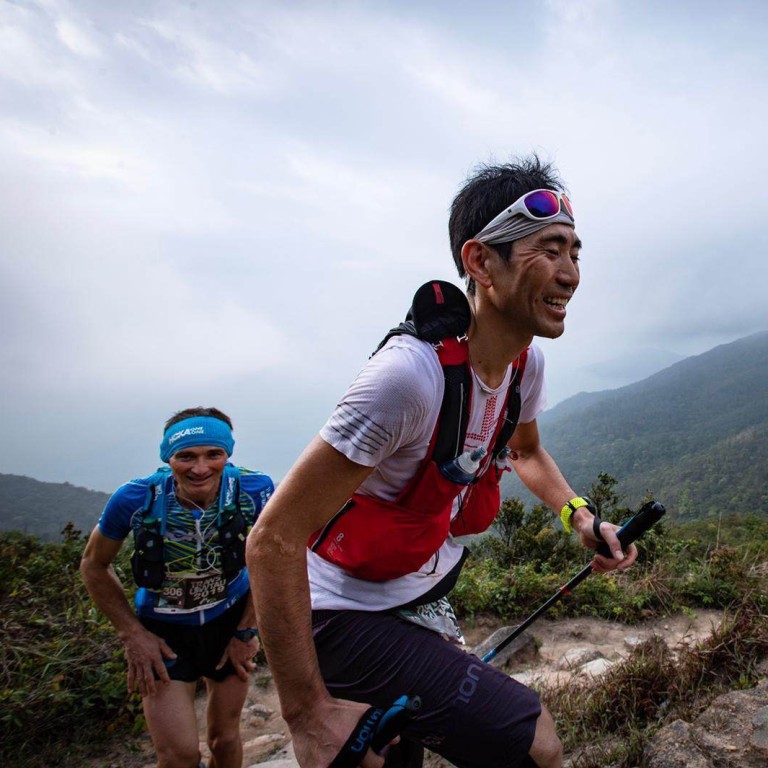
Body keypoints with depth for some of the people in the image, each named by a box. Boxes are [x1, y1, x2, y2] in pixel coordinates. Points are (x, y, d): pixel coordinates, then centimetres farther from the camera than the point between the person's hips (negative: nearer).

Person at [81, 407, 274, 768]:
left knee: (225, 738, 14)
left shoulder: (254, 491, -24)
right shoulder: (135, 499, -25)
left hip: (230, 620, 1)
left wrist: (247, 632, -5)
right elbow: (94, 566, -6)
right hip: (163, 631, -1)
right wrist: (132, 634, -8)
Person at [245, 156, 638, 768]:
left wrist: (579, 515, -3)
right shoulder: (411, 373, -33)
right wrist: (308, 716, -24)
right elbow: (274, 540, -30)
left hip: (428, 588, 8)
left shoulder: (527, 362, -7)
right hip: (354, 617, -8)